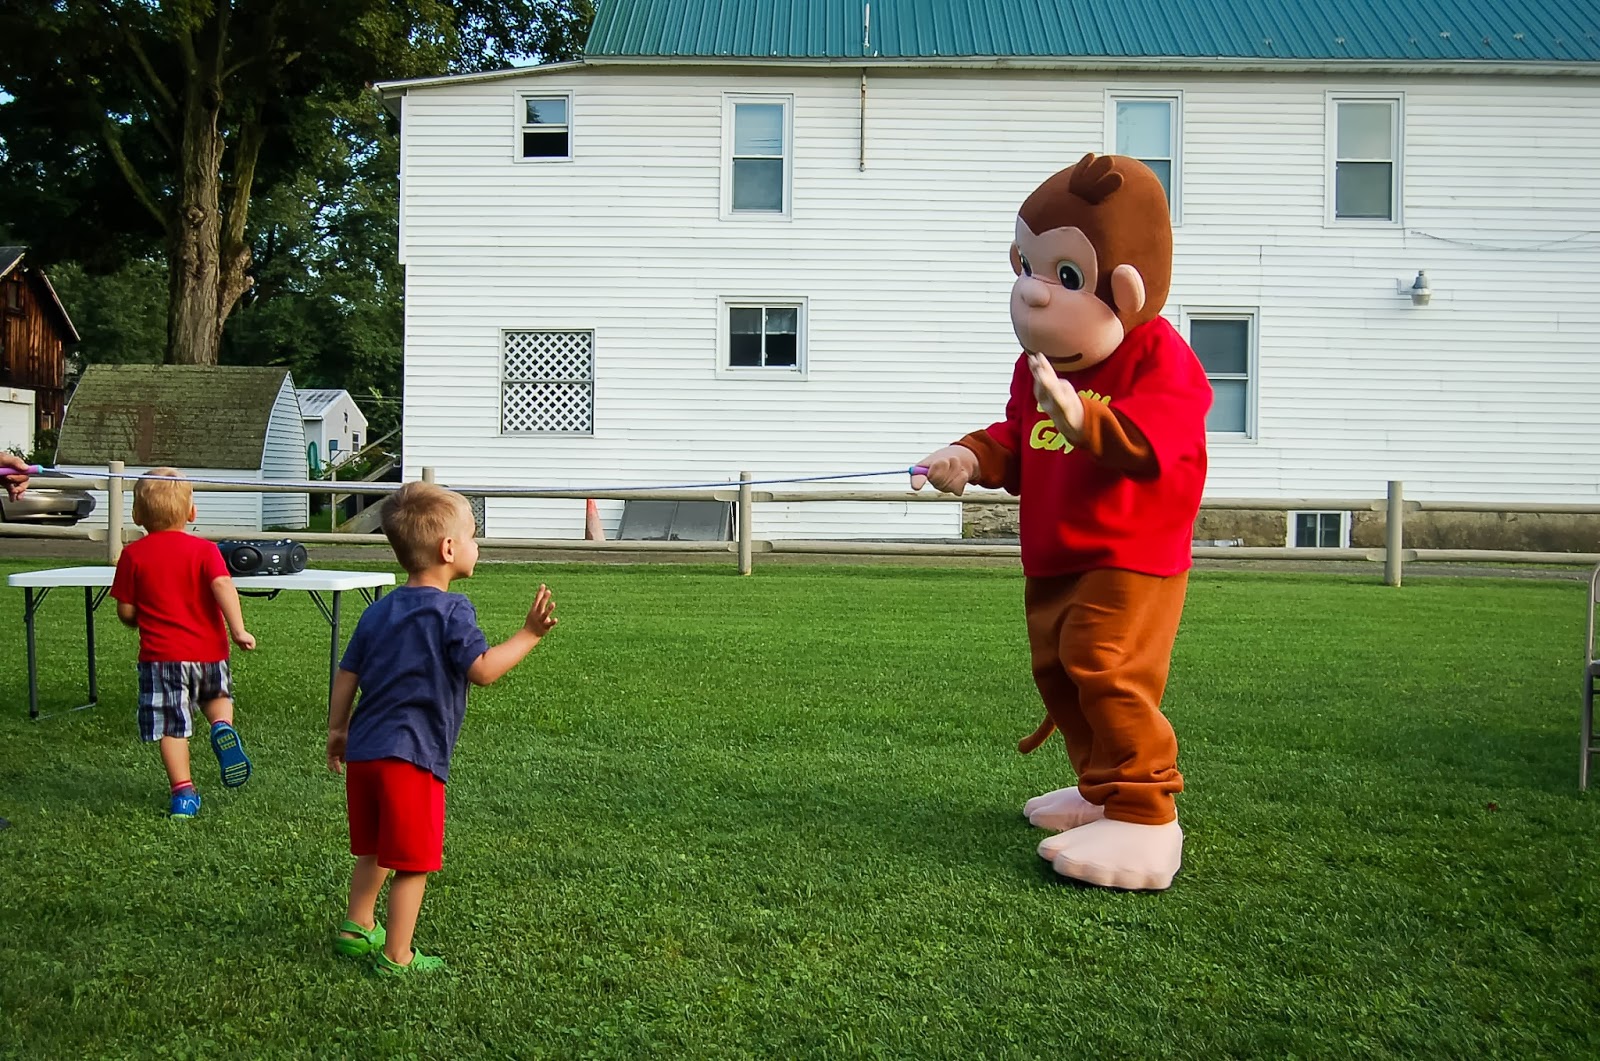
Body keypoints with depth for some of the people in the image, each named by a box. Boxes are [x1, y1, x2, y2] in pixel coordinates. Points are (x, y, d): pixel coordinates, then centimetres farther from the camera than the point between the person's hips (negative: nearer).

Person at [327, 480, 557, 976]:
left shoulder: (379, 610, 12)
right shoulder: (452, 610, -11)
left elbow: (347, 674, 13)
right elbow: (483, 670, -17)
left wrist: (337, 730, 22)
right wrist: (529, 634, -10)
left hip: (363, 750, 8)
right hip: (413, 756, -8)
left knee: (374, 851, 24)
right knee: (413, 862, 4)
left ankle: (356, 928, 35)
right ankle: (396, 957, 10)